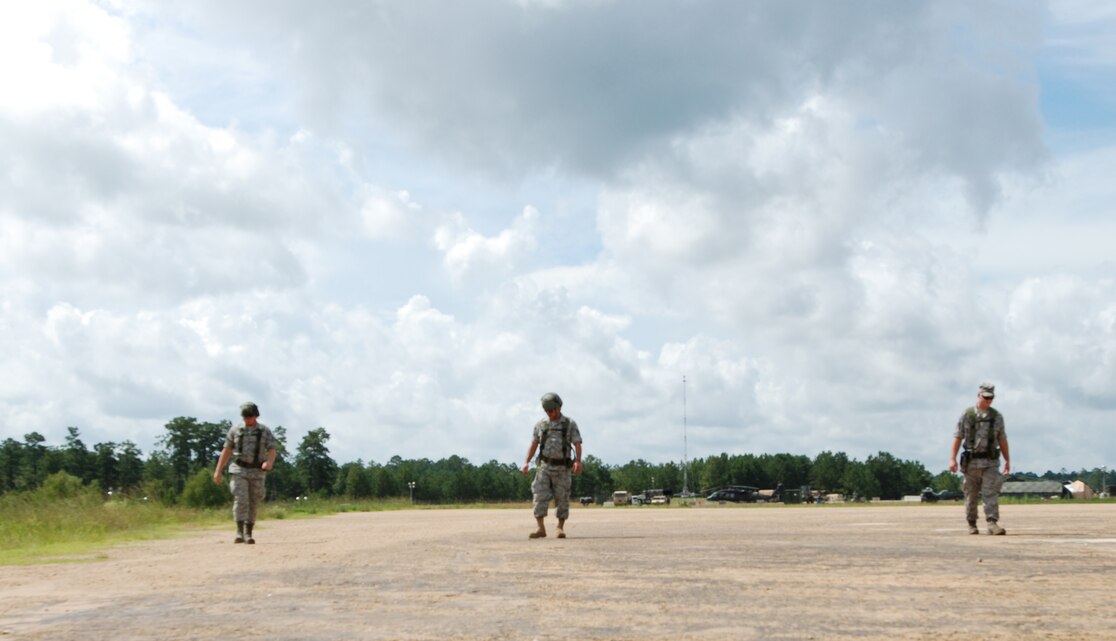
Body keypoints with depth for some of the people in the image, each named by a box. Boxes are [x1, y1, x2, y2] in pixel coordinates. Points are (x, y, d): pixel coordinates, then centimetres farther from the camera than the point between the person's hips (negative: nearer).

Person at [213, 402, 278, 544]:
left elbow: (272, 451, -7)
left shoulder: (265, 431, 2)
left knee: (253, 504, 5)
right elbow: (226, 451, 6)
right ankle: (239, 533, -20)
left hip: (257, 472, 1)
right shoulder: (235, 430, 4)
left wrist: (270, 462, -30)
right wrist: (218, 471, 1)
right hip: (239, 471, -1)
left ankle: (248, 534, 14)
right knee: (240, 500, -15)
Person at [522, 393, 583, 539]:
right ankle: (540, 528, -11)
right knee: (540, 496, -10)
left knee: (562, 498, 2)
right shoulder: (540, 425, 7)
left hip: (562, 468, -1)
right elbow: (534, 444, 9)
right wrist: (527, 462, -2)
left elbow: (577, 444, -6)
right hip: (544, 466, 1)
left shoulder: (570, 424, 0)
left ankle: (561, 527, 13)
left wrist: (578, 461, -21)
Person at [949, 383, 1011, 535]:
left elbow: (1002, 440, 12)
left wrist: (1007, 461, 8)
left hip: (991, 462, 0)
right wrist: (952, 459, -8)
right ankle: (972, 524, 18)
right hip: (971, 462, 0)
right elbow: (958, 437, 0)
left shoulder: (997, 416, 8)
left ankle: (992, 523, -18)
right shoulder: (966, 415, 2)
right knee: (971, 495, 6)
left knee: (991, 493, -12)